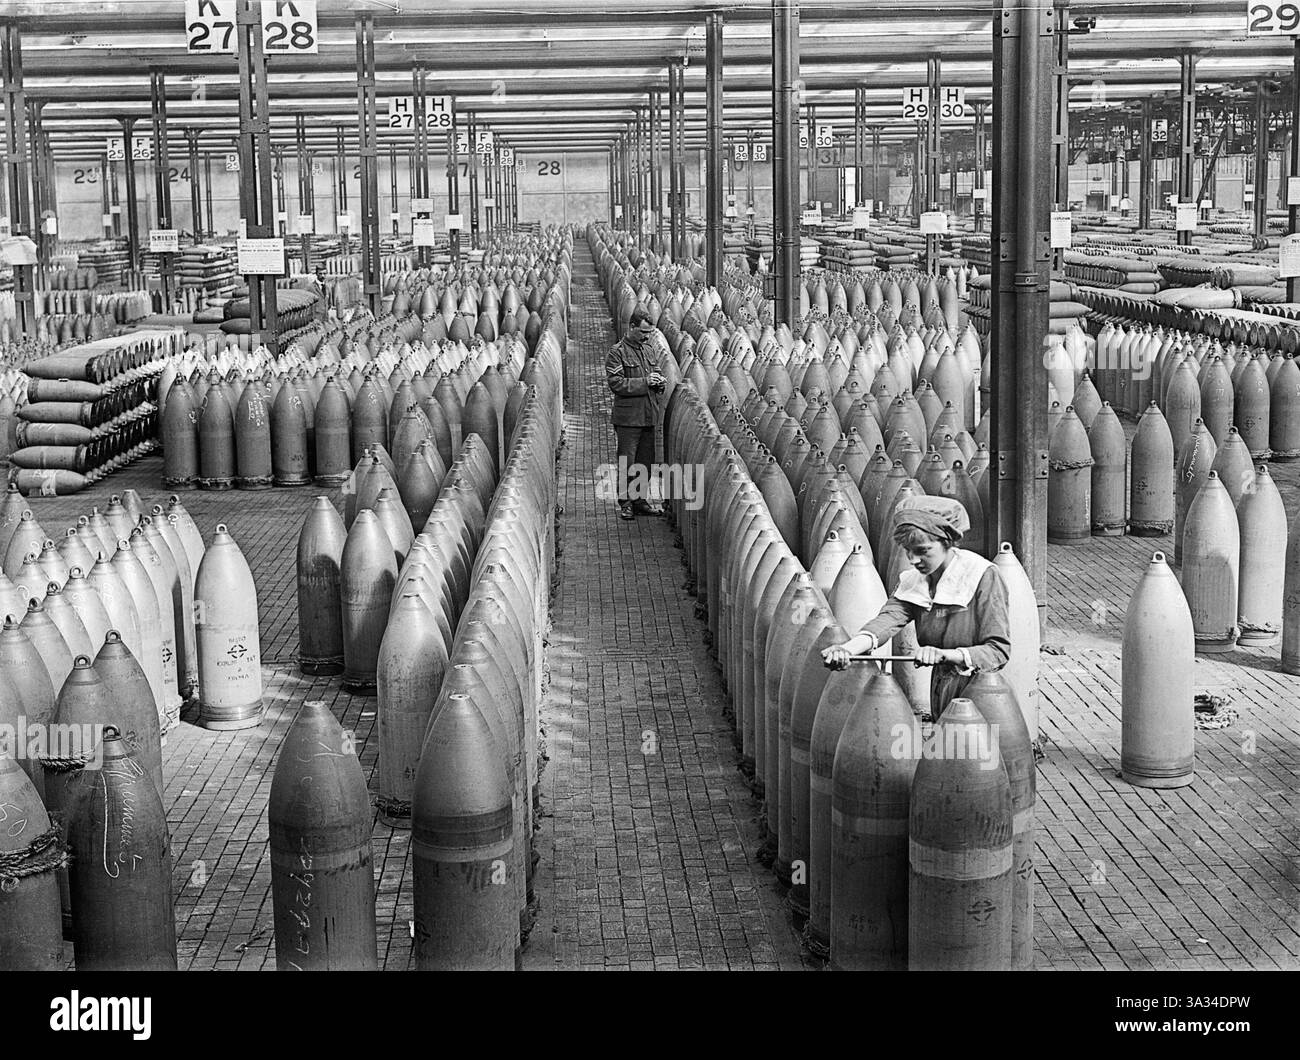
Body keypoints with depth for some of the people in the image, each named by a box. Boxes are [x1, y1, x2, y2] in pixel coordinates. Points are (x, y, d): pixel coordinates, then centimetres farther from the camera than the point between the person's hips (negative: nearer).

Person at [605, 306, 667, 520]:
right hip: (628, 416, -6)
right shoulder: (617, 352, -7)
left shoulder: (650, 350, 13)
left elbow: (658, 372, 25)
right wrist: (644, 382, -18)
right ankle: (625, 503, 2)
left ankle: (639, 499, 21)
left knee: (645, 461, 10)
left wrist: (660, 382, 1)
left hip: (649, 414, 6)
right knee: (627, 462, -3)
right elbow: (615, 383, -14)